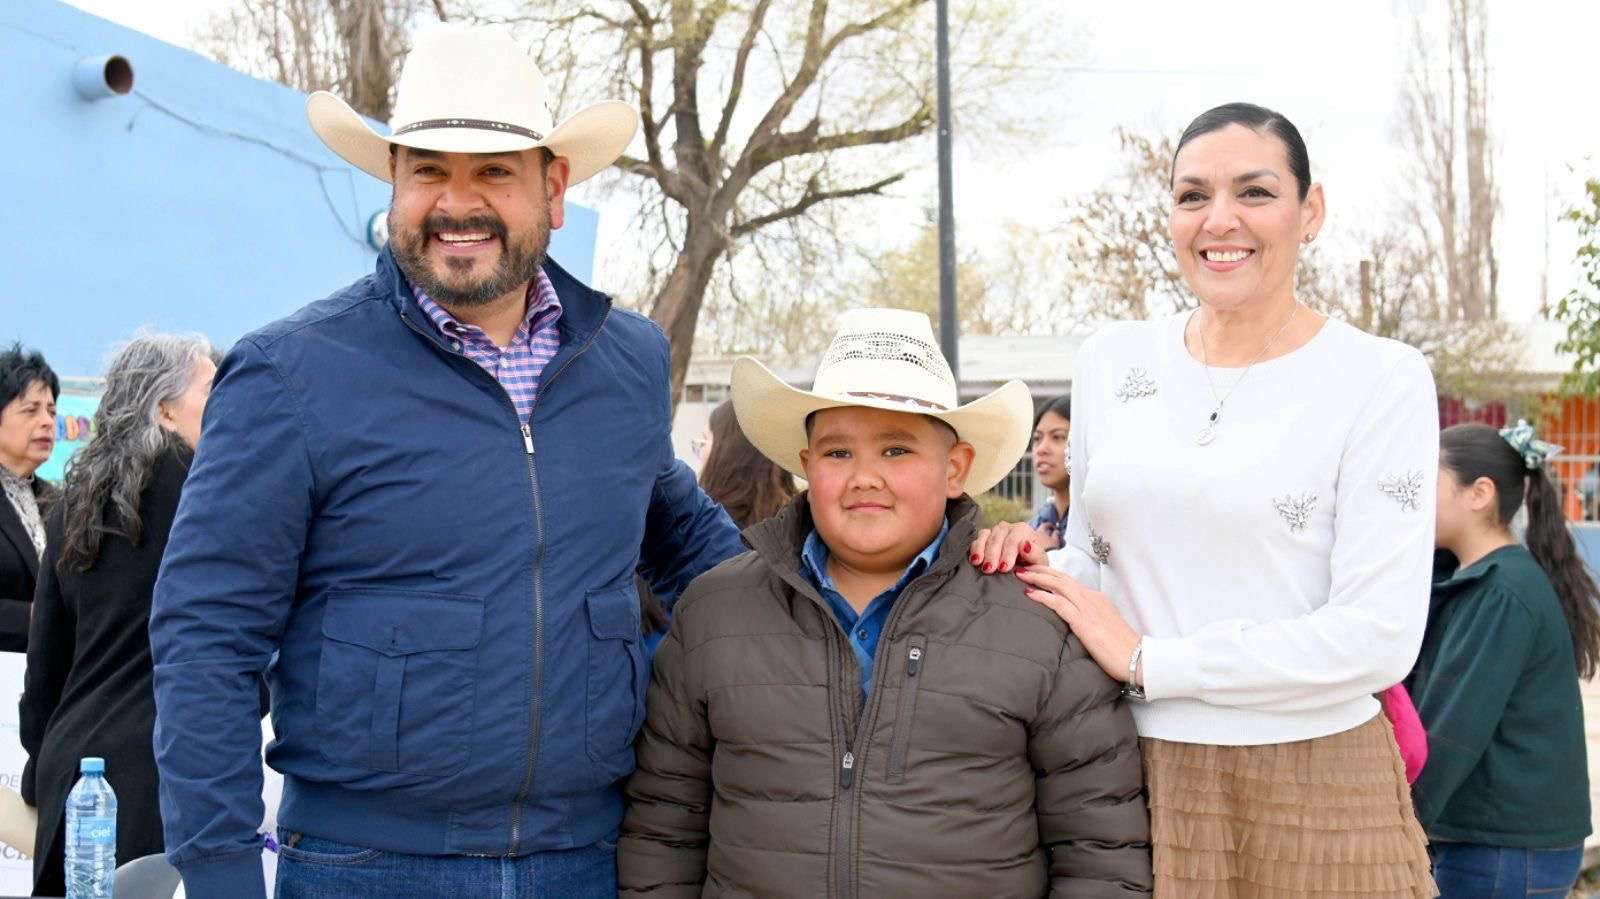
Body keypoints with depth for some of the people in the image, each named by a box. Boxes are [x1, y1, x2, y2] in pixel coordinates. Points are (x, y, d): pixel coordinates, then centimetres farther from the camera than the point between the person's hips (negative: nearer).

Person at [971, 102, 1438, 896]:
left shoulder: (1380, 378, -7)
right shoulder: (1110, 361, 5)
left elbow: (1378, 635, -14)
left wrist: (1148, 660, -14)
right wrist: (1039, 565, -5)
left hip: (1315, 795, -4)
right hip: (1135, 778, 4)